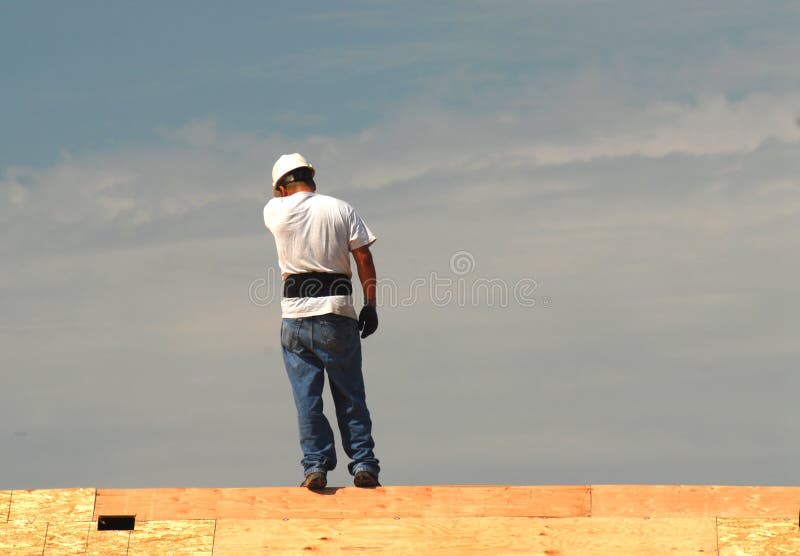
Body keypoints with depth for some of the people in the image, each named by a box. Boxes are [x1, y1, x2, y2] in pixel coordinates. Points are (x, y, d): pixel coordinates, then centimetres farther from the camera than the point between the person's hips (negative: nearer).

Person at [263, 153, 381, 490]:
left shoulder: (276, 211, 3)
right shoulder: (341, 209, 3)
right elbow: (364, 258, -1)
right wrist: (370, 305, 2)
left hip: (295, 313, 0)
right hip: (337, 310, 0)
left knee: (306, 395, 4)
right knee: (350, 393, 6)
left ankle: (315, 465, 1)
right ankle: (363, 464, 4)